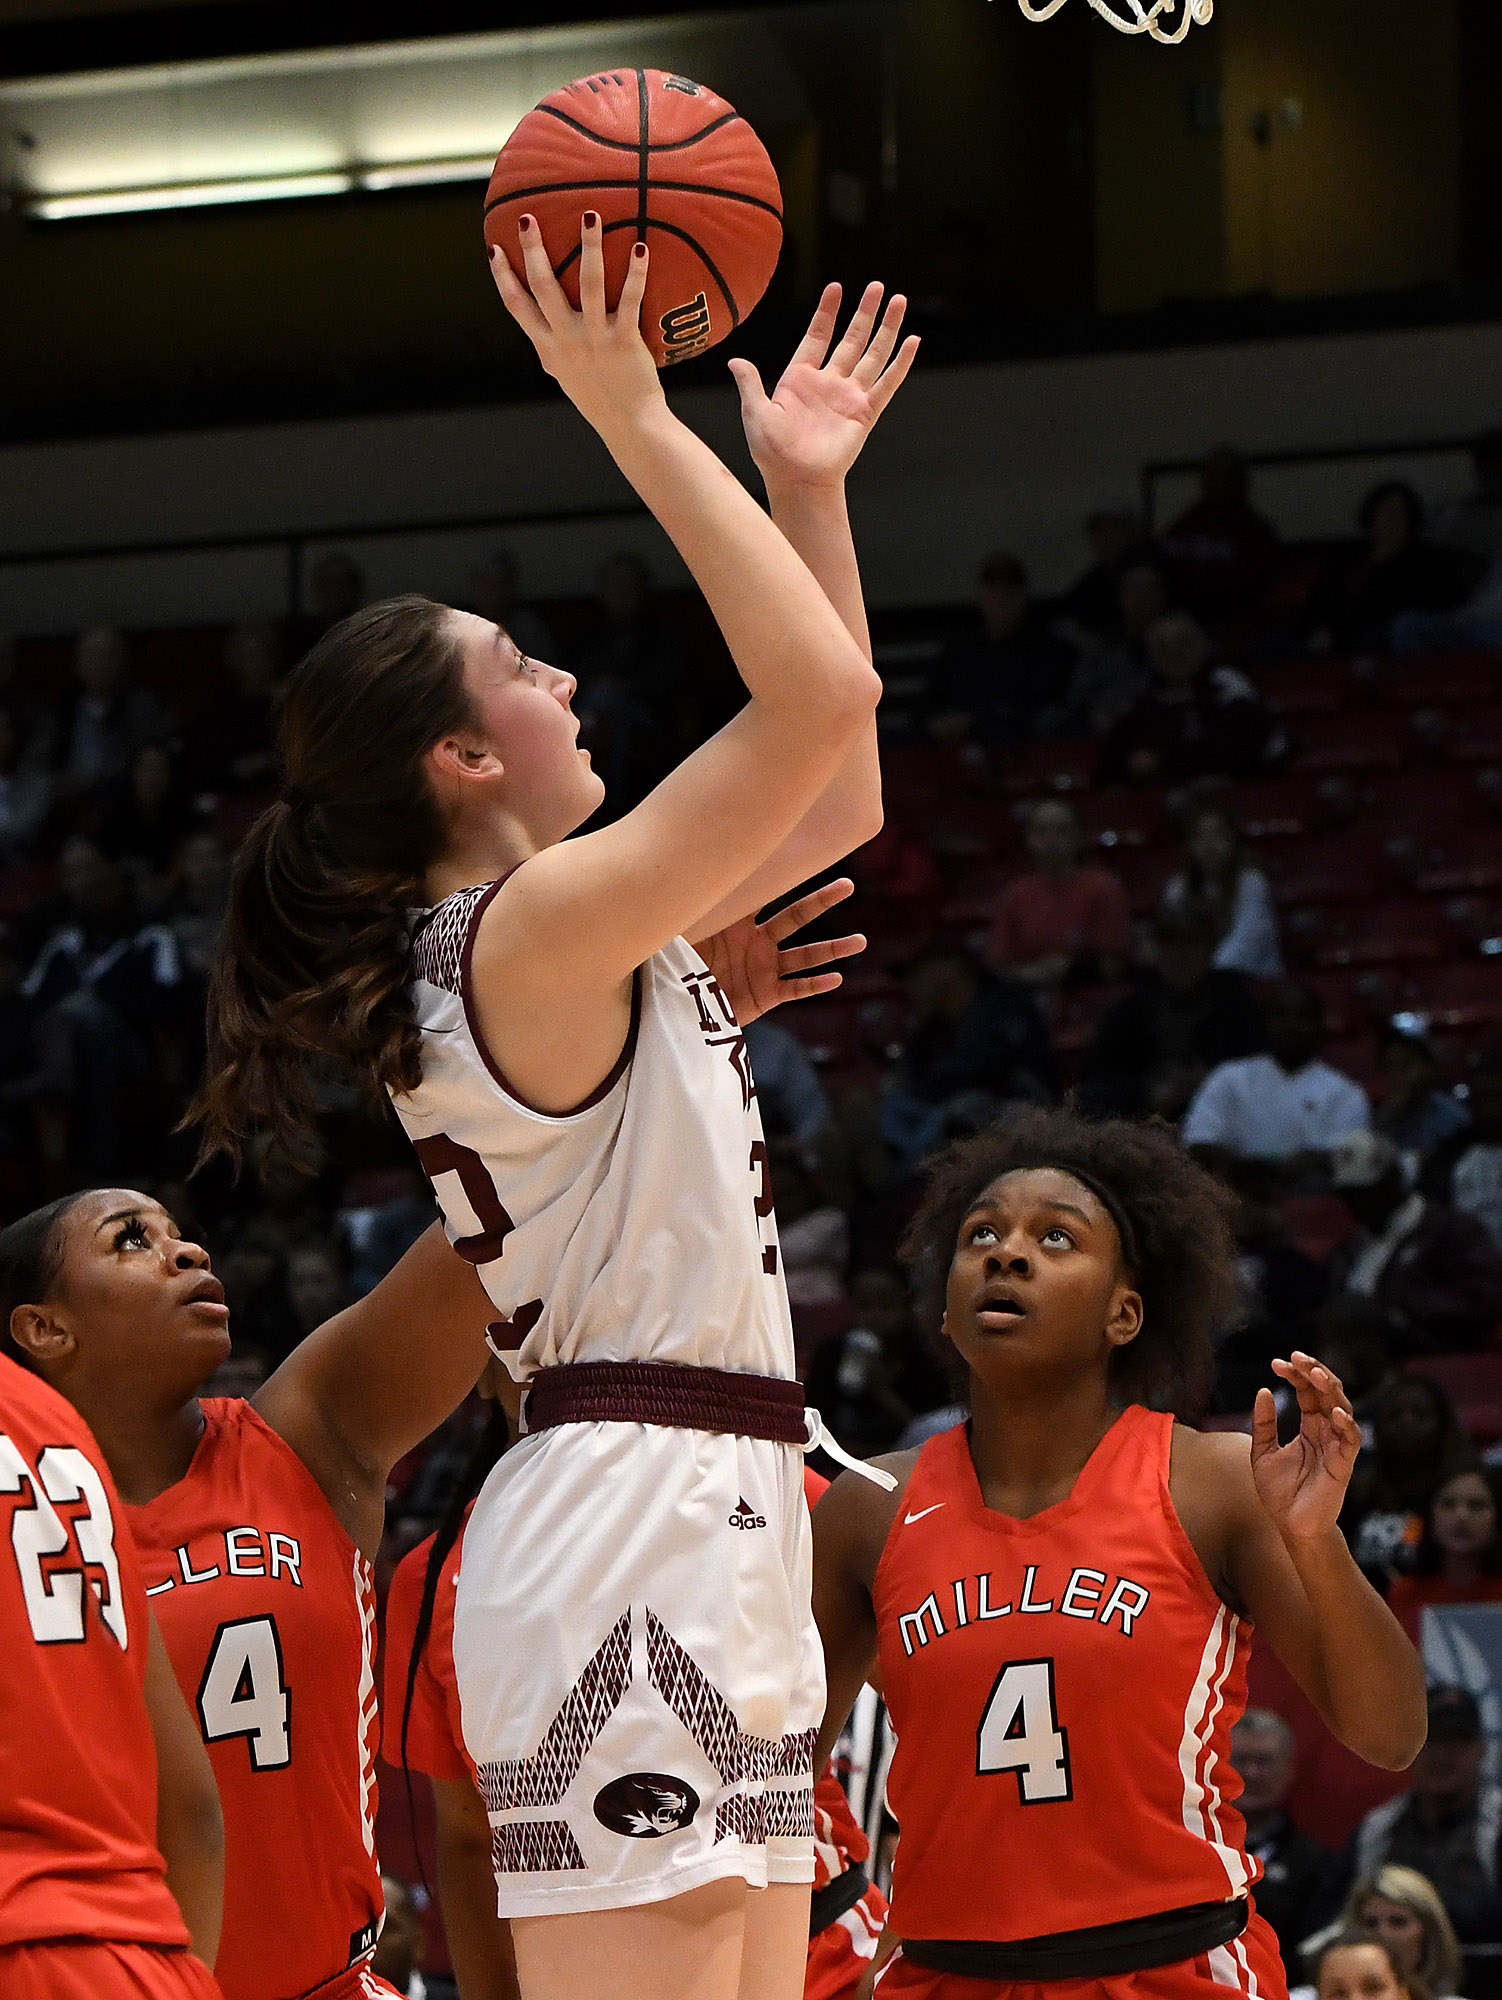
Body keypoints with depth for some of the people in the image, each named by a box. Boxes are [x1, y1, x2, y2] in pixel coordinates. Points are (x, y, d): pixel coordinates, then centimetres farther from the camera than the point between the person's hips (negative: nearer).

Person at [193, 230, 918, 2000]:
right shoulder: (536, 923, -10)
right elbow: (825, 697, -18)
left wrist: (807, 481, 23)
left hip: (712, 1539, 10)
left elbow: (838, 794, 26)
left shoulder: (550, 941, 17)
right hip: (639, 1535, -10)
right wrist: (640, 425, -12)